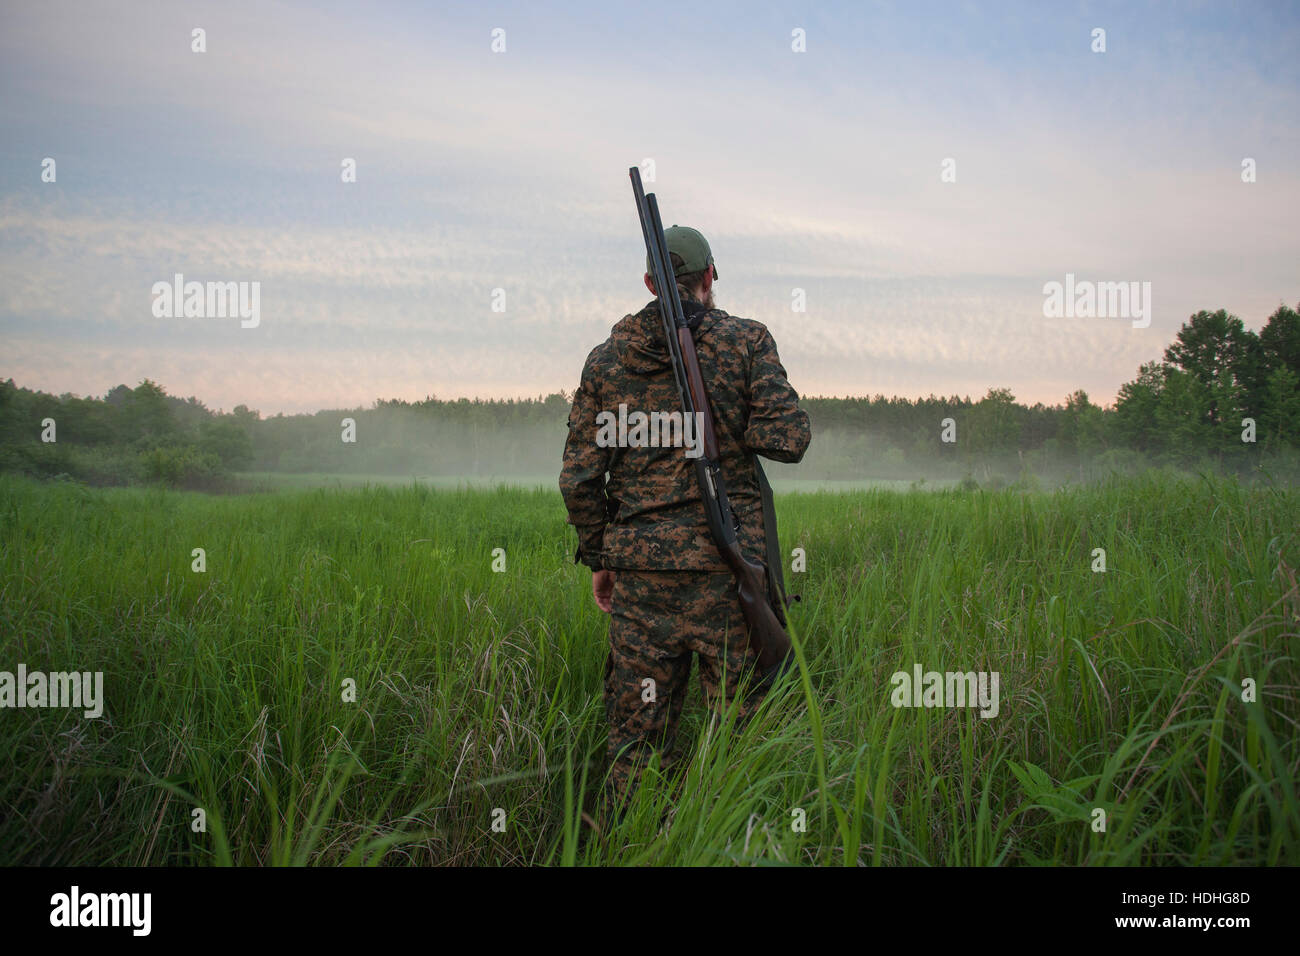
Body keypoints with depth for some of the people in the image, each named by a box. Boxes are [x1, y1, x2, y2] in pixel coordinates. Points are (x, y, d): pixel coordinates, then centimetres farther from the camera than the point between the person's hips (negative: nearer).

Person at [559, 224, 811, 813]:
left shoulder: (606, 358, 7)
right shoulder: (746, 341, 0)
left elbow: (579, 476, 6)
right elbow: (785, 438, -10)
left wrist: (598, 558, 16)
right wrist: (734, 421, 10)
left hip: (639, 568, 3)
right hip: (726, 566, -2)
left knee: (637, 736, 8)